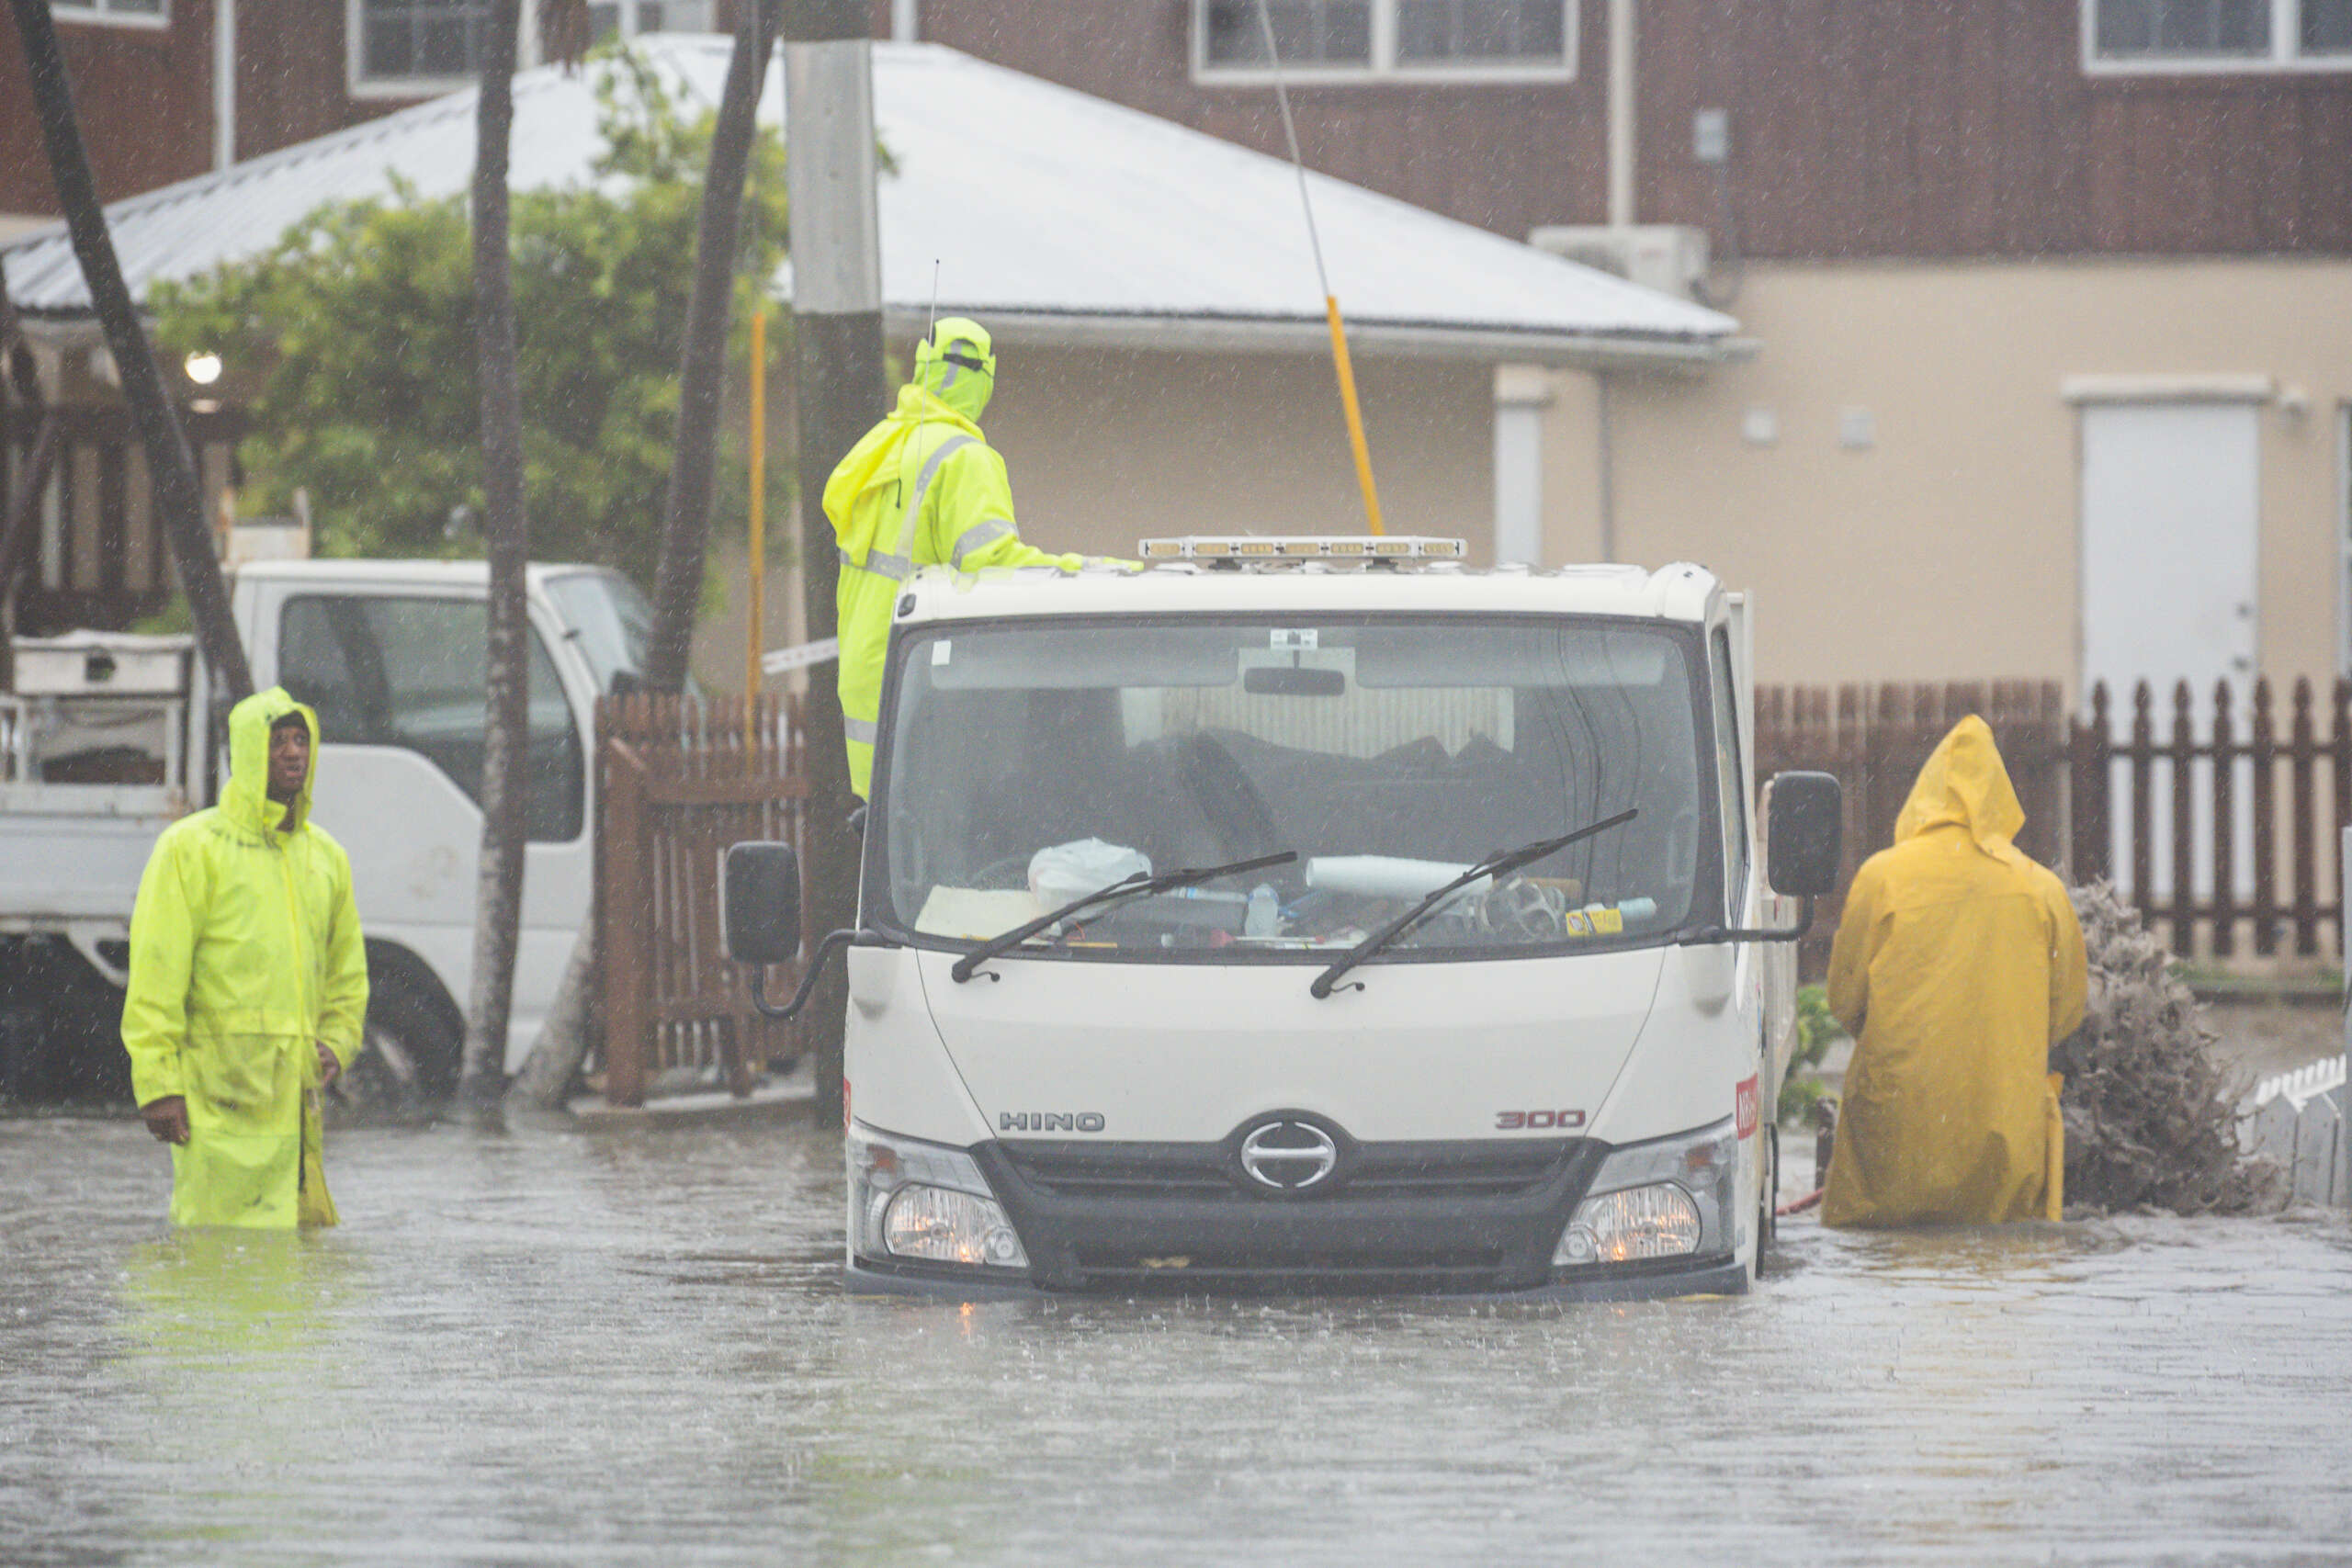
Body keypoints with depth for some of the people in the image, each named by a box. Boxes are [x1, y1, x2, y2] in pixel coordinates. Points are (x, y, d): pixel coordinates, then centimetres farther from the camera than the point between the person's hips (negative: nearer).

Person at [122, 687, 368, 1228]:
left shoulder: (326, 856, 17)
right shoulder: (191, 848, -1)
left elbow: (347, 974, 28)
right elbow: (155, 975, -5)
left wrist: (334, 1045, 9)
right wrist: (157, 1084, -12)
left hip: (297, 1097, 6)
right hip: (219, 1096, -6)